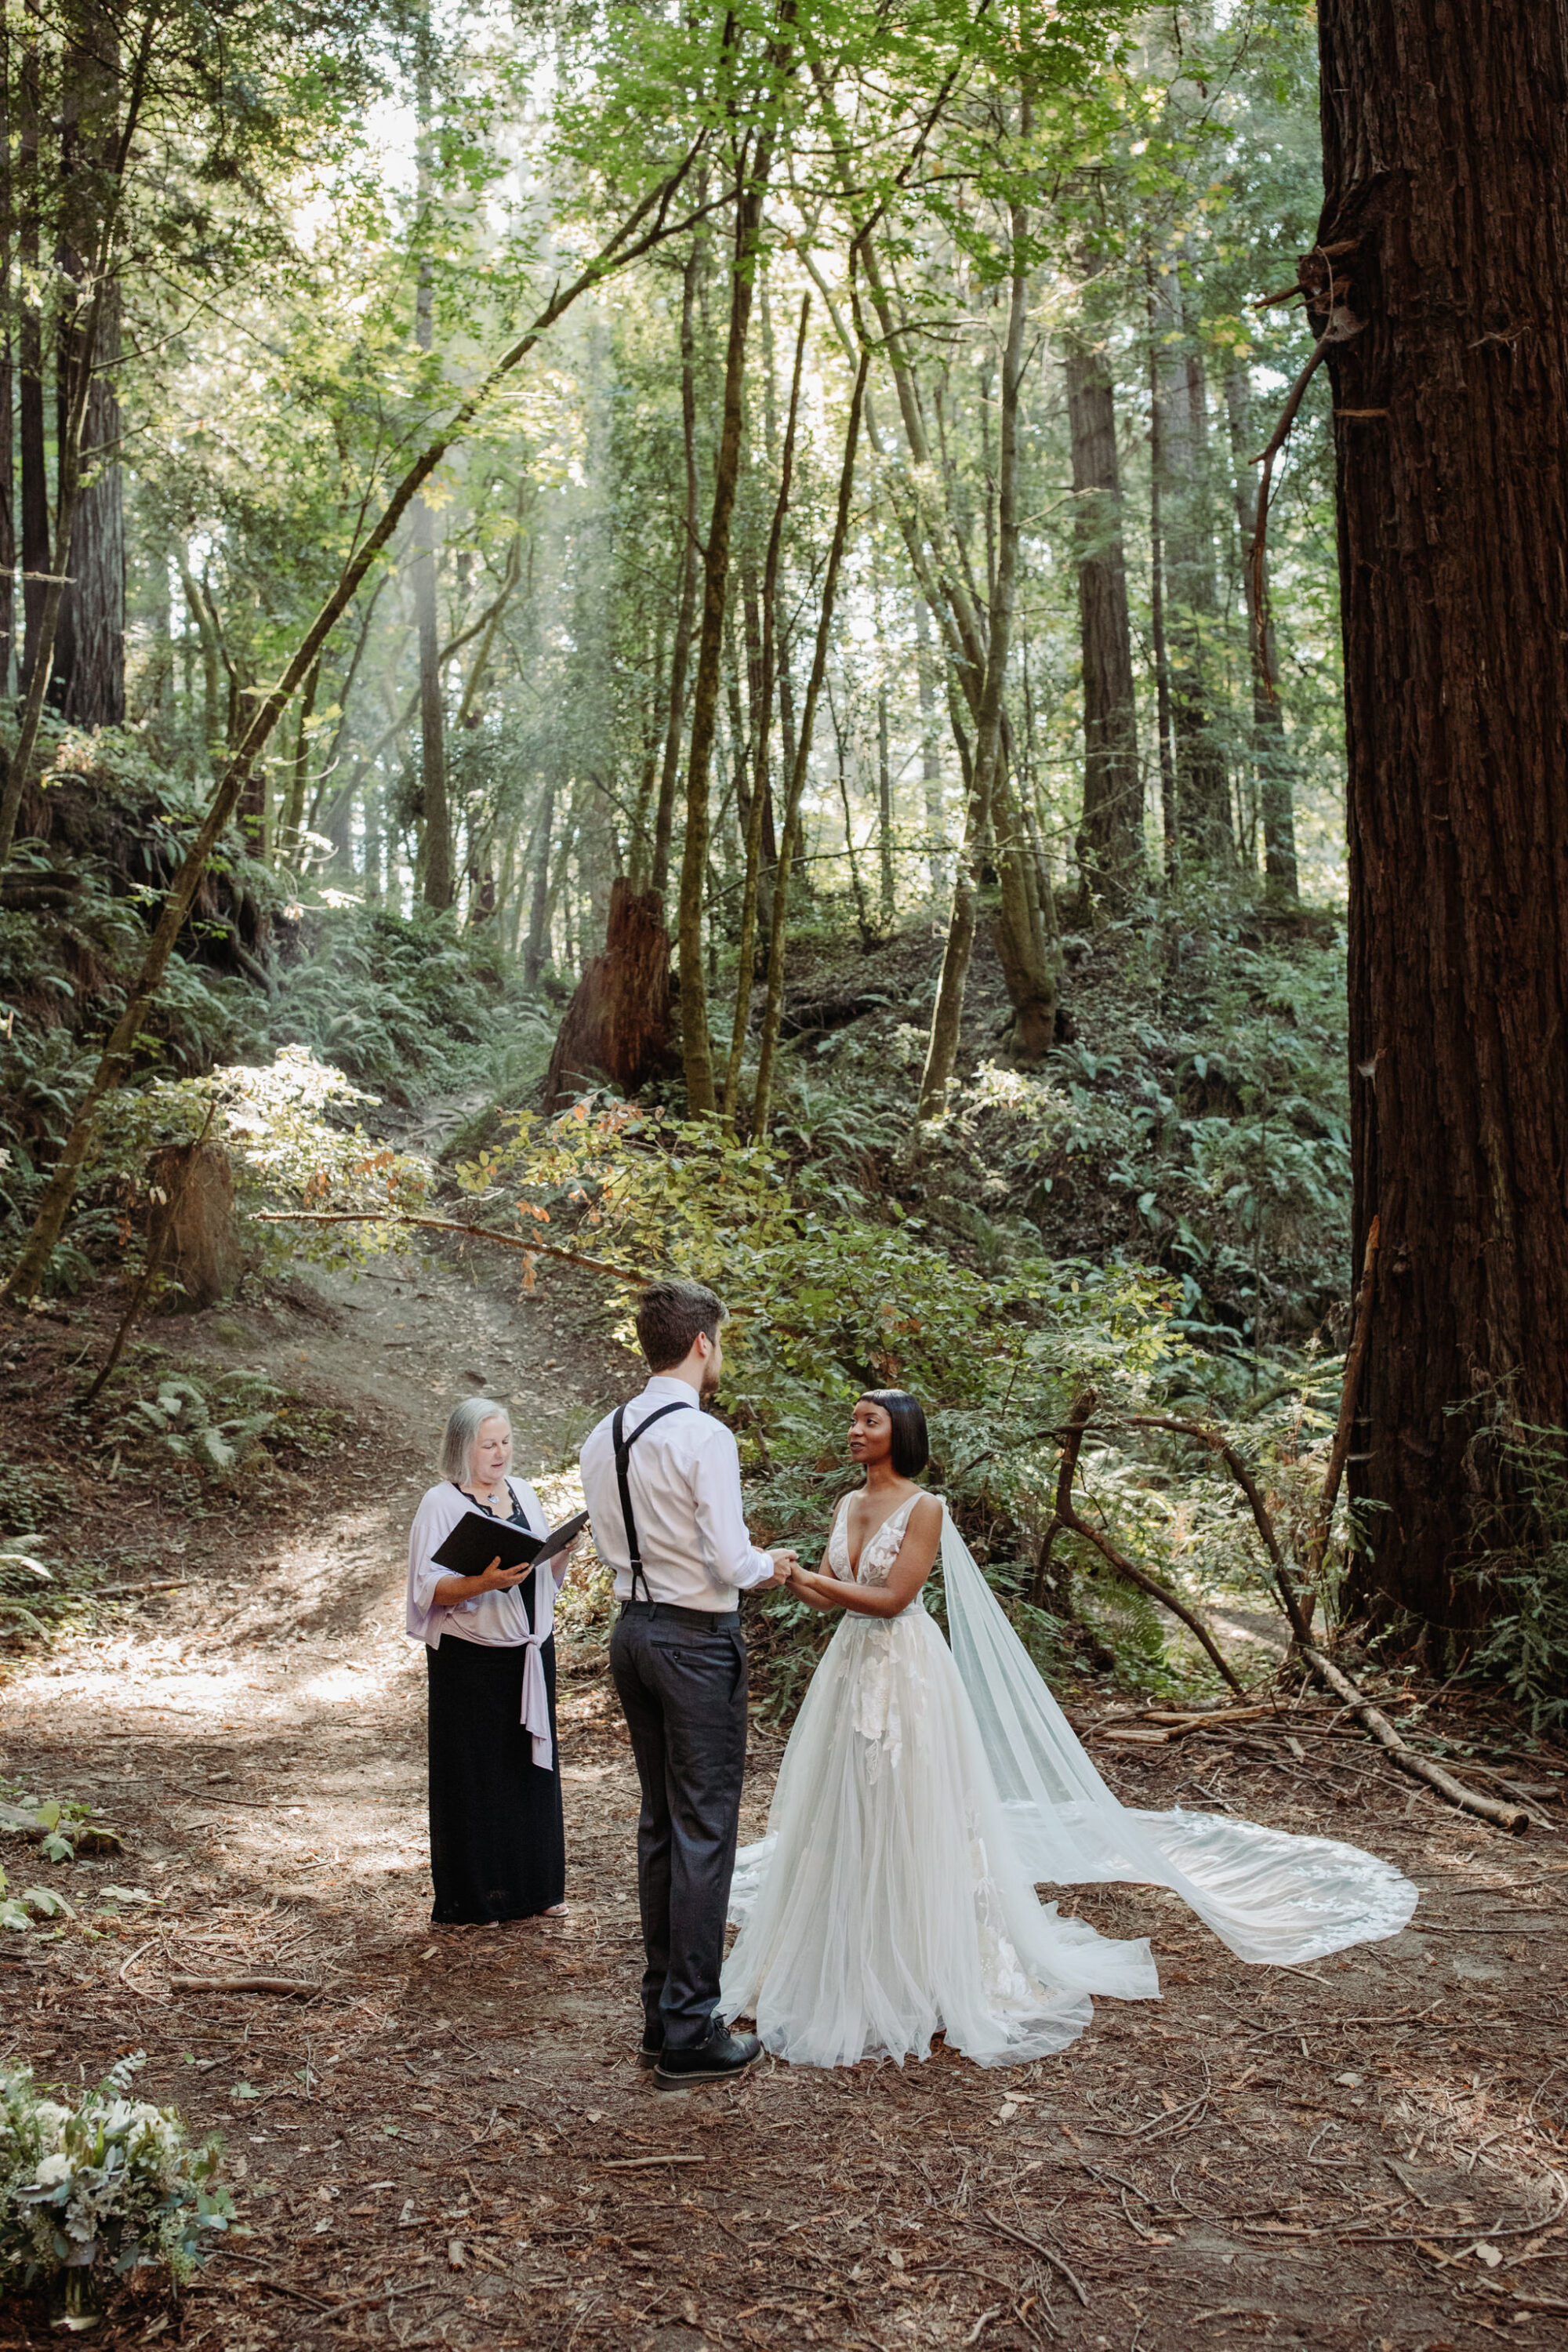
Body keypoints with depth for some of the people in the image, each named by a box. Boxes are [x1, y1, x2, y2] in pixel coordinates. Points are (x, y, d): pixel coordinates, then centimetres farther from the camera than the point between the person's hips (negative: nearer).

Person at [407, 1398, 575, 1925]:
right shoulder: (440, 1504, -7)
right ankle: (469, 1900, 11)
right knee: (473, 1777, 1)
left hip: (530, 1654, 6)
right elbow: (430, 1588, -13)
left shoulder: (524, 1493, 11)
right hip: (470, 1660, -6)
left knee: (531, 1768, 11)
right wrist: (483, 1582, -28)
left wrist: (563, 1549, -6)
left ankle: (533, 1888, 23)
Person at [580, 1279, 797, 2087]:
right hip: (696, 1640, -8)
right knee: (704, 1831, 0)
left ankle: (662, 2012, 26)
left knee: (660, 1824, 17)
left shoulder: (603, 1438, 6)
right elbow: (730, 1563, -20)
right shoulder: (704, 1437, -18)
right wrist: (766, 1564, 2)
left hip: (632, 1628, 8)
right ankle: (690, 2034, 6)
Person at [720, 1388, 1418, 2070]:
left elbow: (891, 1598, -18)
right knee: (842, 1817, 11)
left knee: (907, 1817, 0)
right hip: (850, 1669, 7)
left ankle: (922, 1971, 14)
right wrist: (796, 1581, -16)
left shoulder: (924, 1508, -12)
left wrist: (811, 1578, -19)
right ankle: (844, 1969, 24)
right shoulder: (849, 1505, 8)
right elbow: (827, 1595, 4)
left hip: (905, 1677, -7)